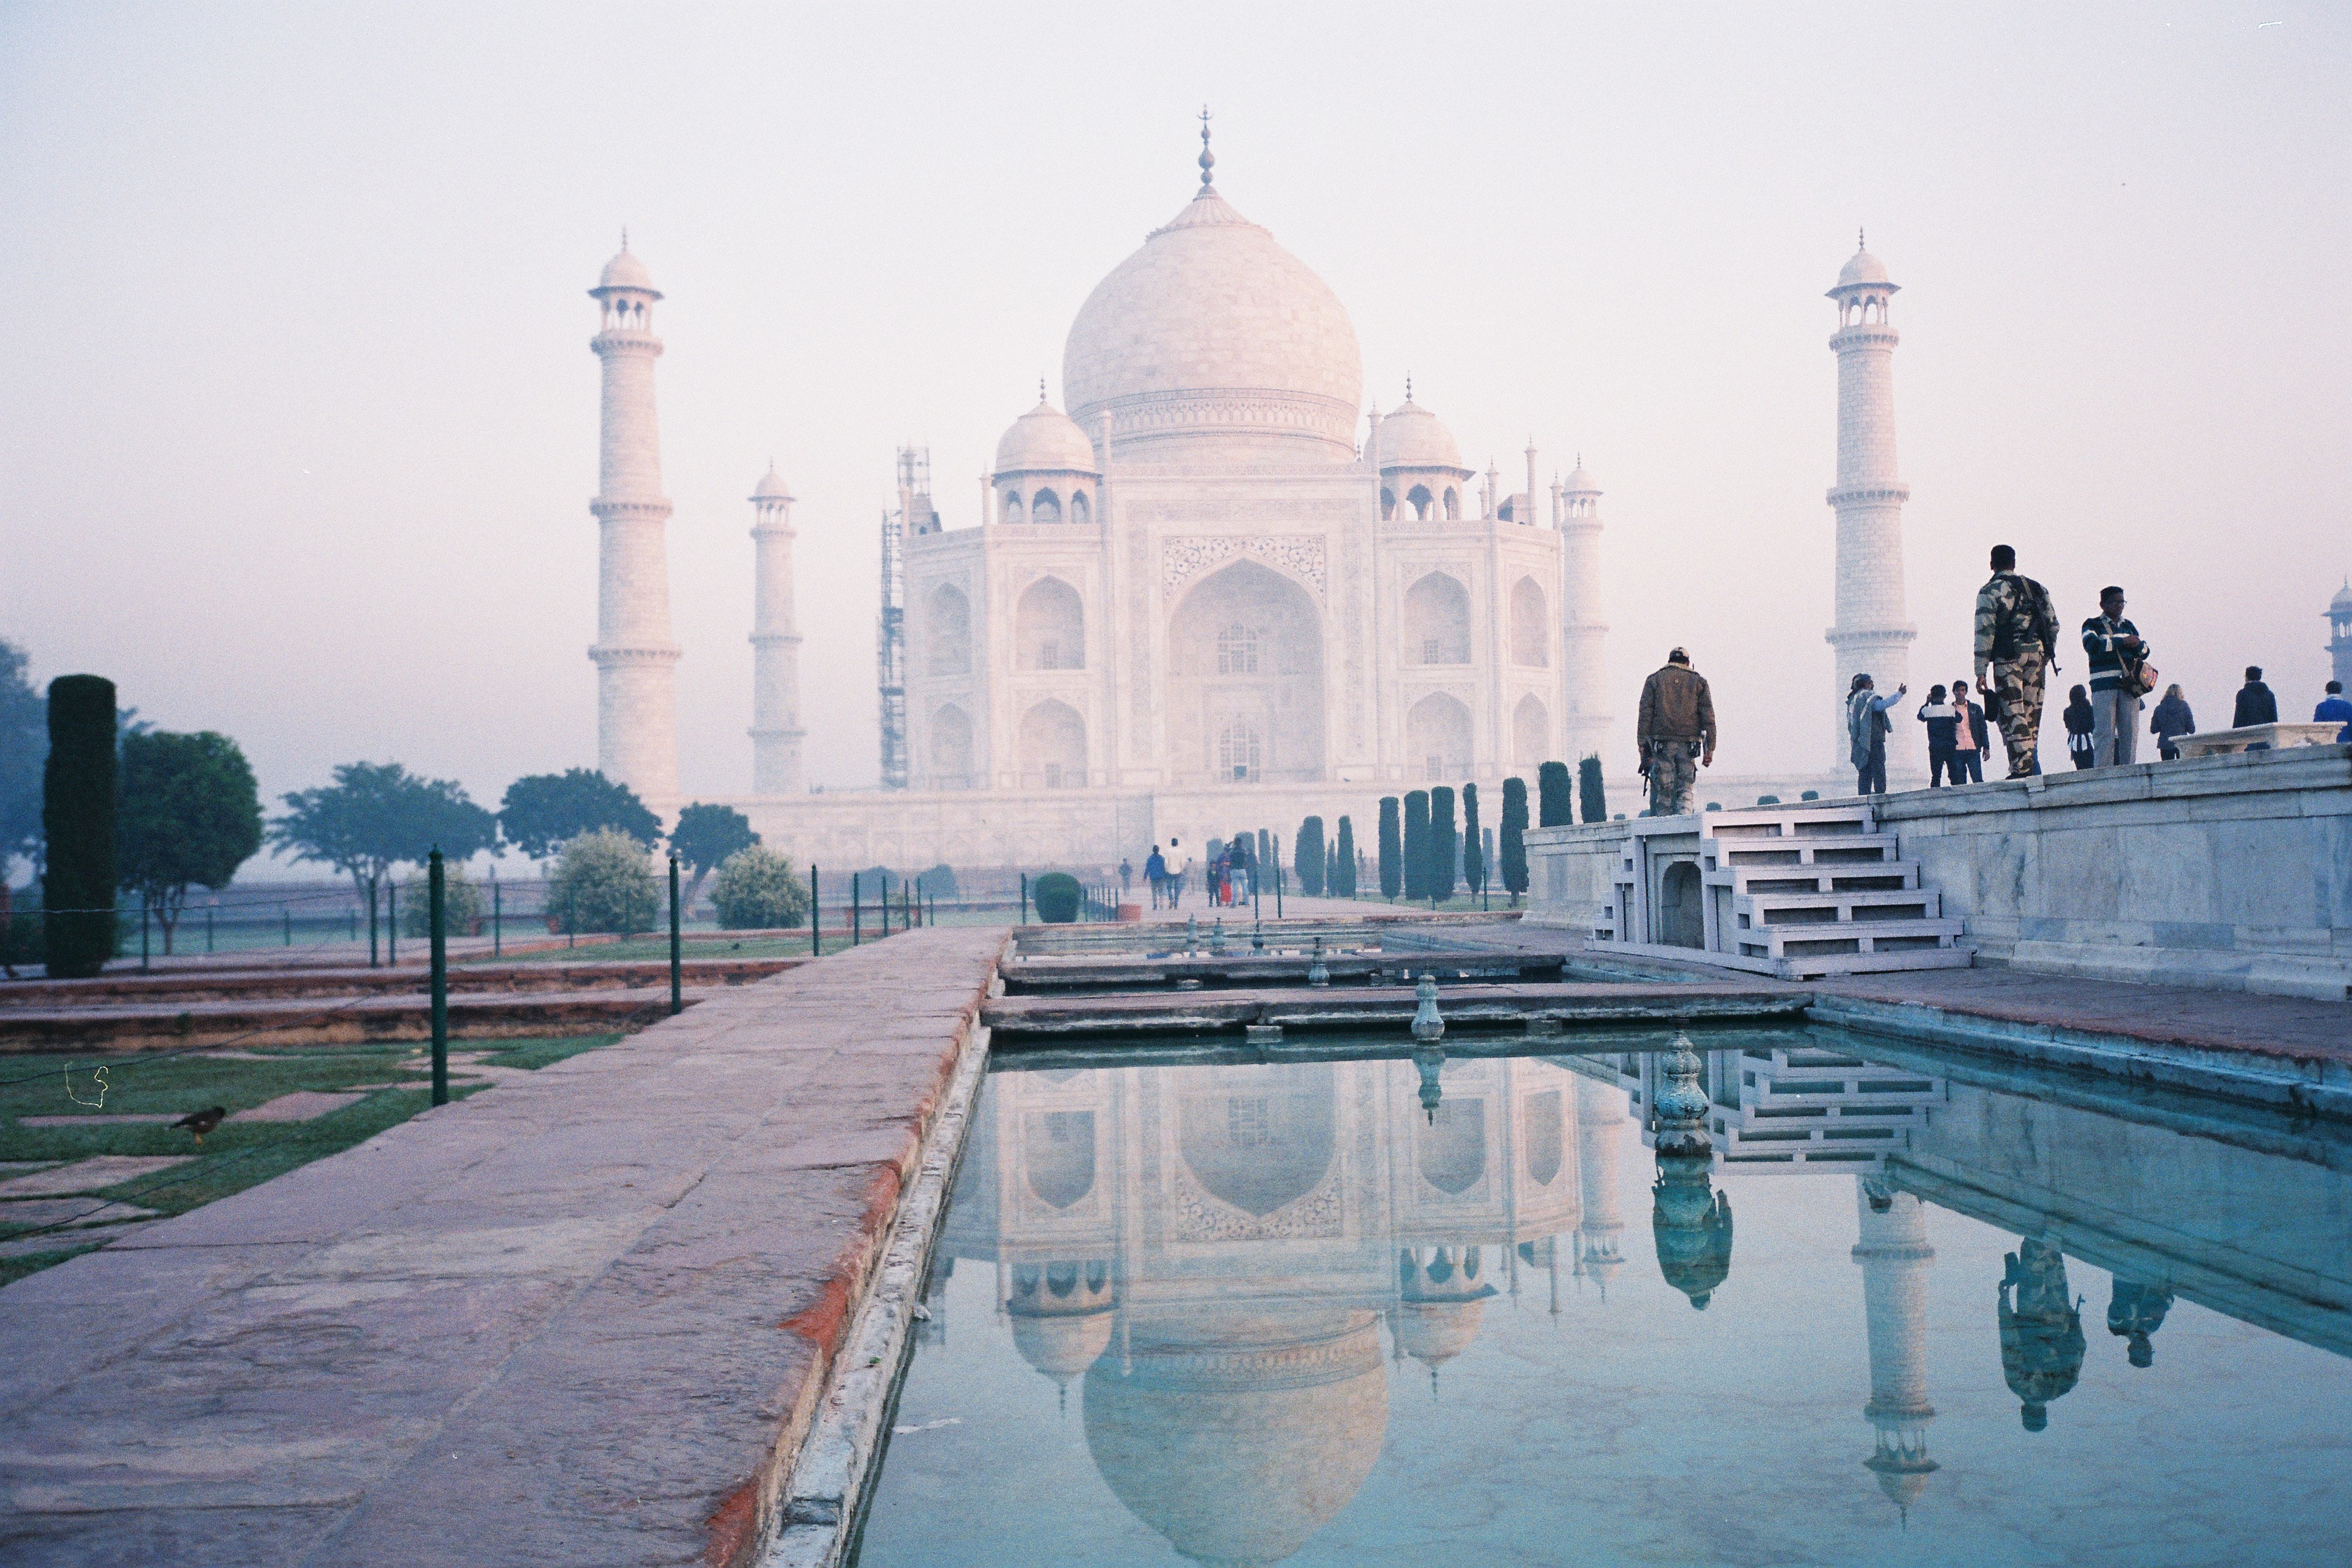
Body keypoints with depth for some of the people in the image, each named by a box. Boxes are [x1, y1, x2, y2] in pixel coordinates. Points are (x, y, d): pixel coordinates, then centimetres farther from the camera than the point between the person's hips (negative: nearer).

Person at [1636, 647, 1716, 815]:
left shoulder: (1654, 680, 10)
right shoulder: (1698, 681, 12)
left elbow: (1645, 716, 2)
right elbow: (1708, 717, 6)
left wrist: (1644, 750, 1)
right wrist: (1709, 750, 4)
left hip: (1662, 744, -1)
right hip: (1688, 745, 1)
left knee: (1662, 792, 2)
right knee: (1685, 790, 6)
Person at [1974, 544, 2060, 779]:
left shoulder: (1990, 591, 0)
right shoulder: (2037, 588, 17)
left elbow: (1984, 632, -7)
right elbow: (2053, 624, 16)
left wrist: (1981, 671, -7)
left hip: (2008, 657, -5)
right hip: (2037, 654, 5)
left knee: (2012, 715, -7)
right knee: (2031, 714, 10)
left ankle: (2021, 769, -15)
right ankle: (2031, 767, 10)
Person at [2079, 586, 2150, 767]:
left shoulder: (2128, 626, 23)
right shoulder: (2092, 625, 7)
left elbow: (2145, 650, 18)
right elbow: (2092, 645, -13)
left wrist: (2138, 644, -6)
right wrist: (2122, 642, -14)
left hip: (2129, 684, 5)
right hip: (2103, 684, -5)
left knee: (2130, 730, 2)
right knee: (2105, 730, -10)